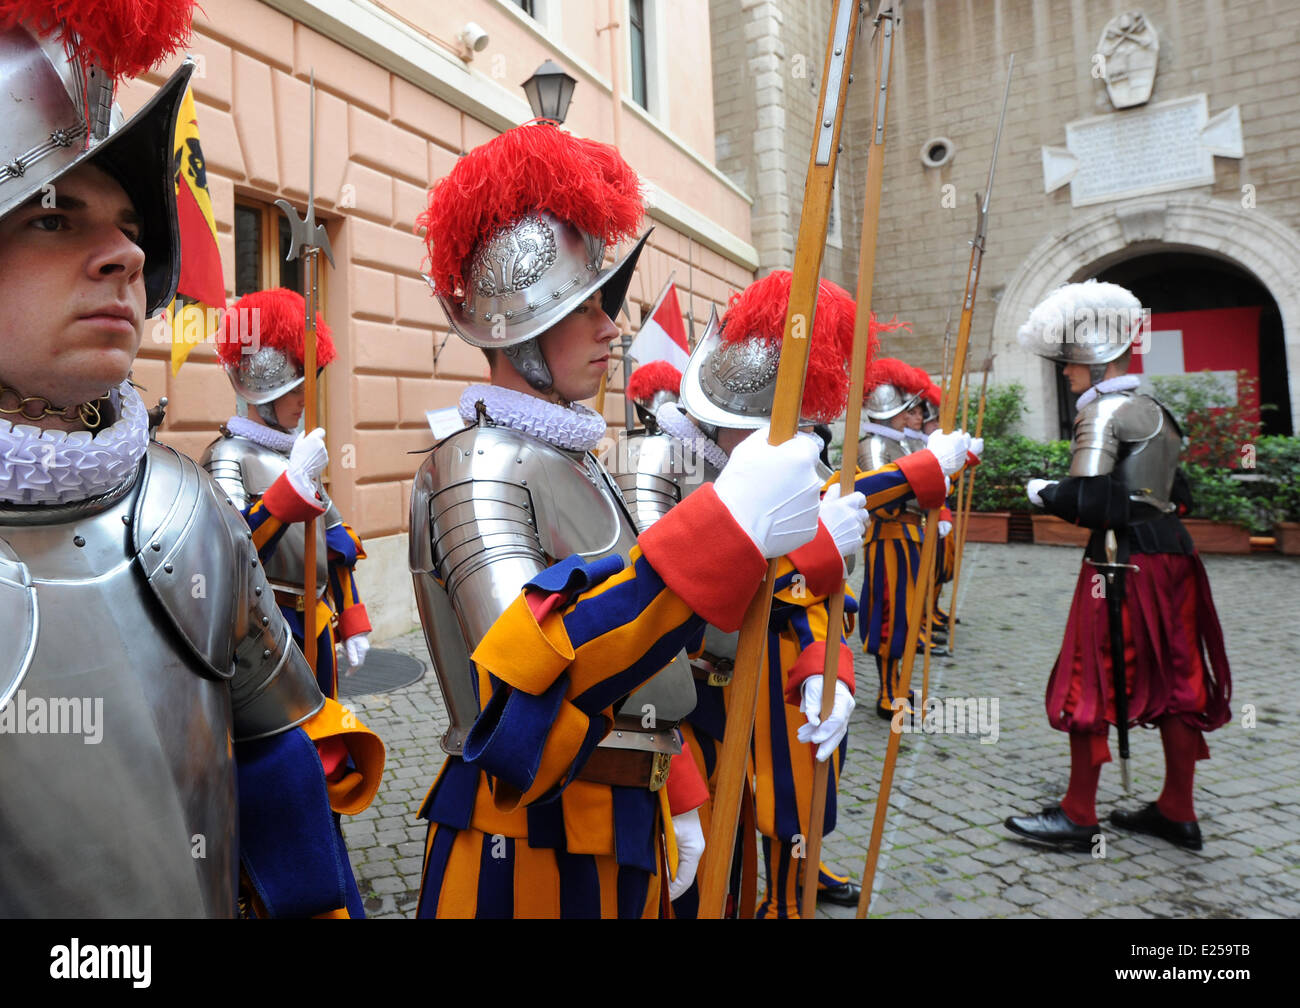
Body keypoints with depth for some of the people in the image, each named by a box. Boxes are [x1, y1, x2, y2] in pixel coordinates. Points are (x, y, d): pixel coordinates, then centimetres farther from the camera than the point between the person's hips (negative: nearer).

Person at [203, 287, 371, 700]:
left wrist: (352, 625, 14)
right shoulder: (228, 456, -11)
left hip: (318, 626, 7)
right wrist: (296, 480, -33)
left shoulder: (299, 452, 13)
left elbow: (335, 545, 16)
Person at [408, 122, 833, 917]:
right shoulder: (479, 466, -18)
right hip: (530, 851, -8)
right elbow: (519, 687, -36)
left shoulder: (574, 460, 10)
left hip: (622, 830, 8)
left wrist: (675, 799, 16)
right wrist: (727, 524, -41)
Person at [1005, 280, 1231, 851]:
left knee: (1089, 685, 0)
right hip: (1171, 555, 9)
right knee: (1174, 682, 13)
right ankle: (1177, 812, 25)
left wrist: (1042, 492, -3)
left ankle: (1078, 816, 9)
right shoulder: (1156, 413, 15)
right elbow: (1175, 494, 19)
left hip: (1123, 564, -9)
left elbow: (1085, 501, -21)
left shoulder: (1103, 411, -13)